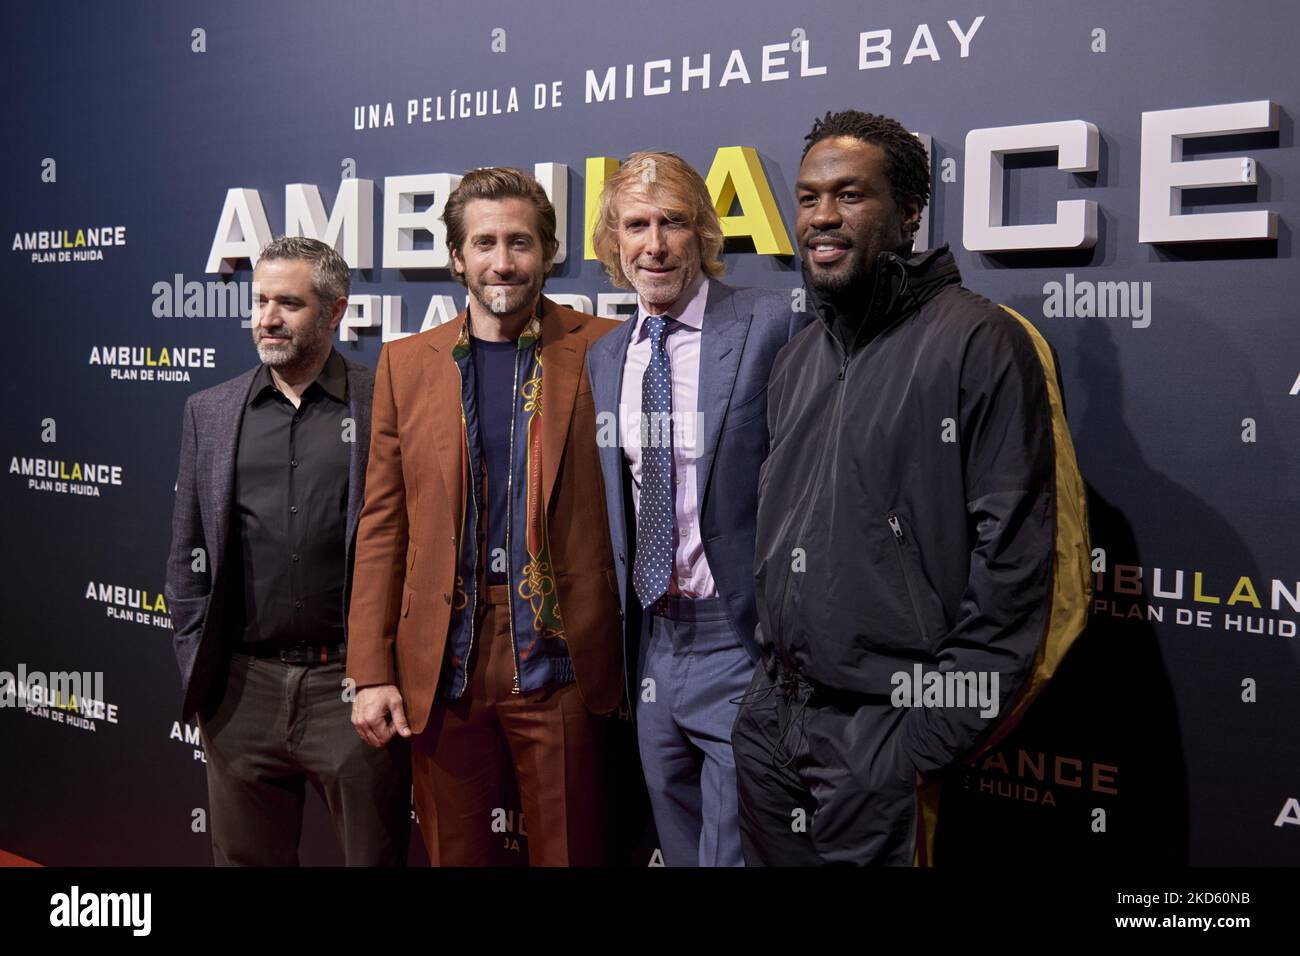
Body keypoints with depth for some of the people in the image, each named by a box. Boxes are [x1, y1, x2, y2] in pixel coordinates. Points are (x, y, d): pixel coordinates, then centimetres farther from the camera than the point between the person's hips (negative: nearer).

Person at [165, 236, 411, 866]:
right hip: (243, 689, 3)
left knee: (374, 854, 8)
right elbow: (187, 550, 12)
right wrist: (197, 669, 7)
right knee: (247, 856, 15)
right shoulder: (210, 412, 9)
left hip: (351, 680, -3)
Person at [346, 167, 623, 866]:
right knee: (456, 853, 13)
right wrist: (371, 672, 3)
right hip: (443, 668, 3)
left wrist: (633, 660, -5)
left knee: (569, 851, 7)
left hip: (559, 659, -2)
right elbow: (382, 526, 8)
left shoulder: (601, 352, 0)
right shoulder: (405, 364, 8)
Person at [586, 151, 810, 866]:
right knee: (679, 847, 20)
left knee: (735, 849, 1)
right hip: (652, 644, 7)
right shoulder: (606, 357, 10)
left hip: (738, 646, -6)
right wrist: (624, 633, 13)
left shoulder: (772, 326, -11)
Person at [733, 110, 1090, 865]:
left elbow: (1013, 557, -15)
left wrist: (943, 732, -16)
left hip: (886, 728, -7)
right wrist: (770, 678, 12)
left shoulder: (979, 343, -11)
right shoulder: (800, 358, 11)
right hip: (774, 717, 7)